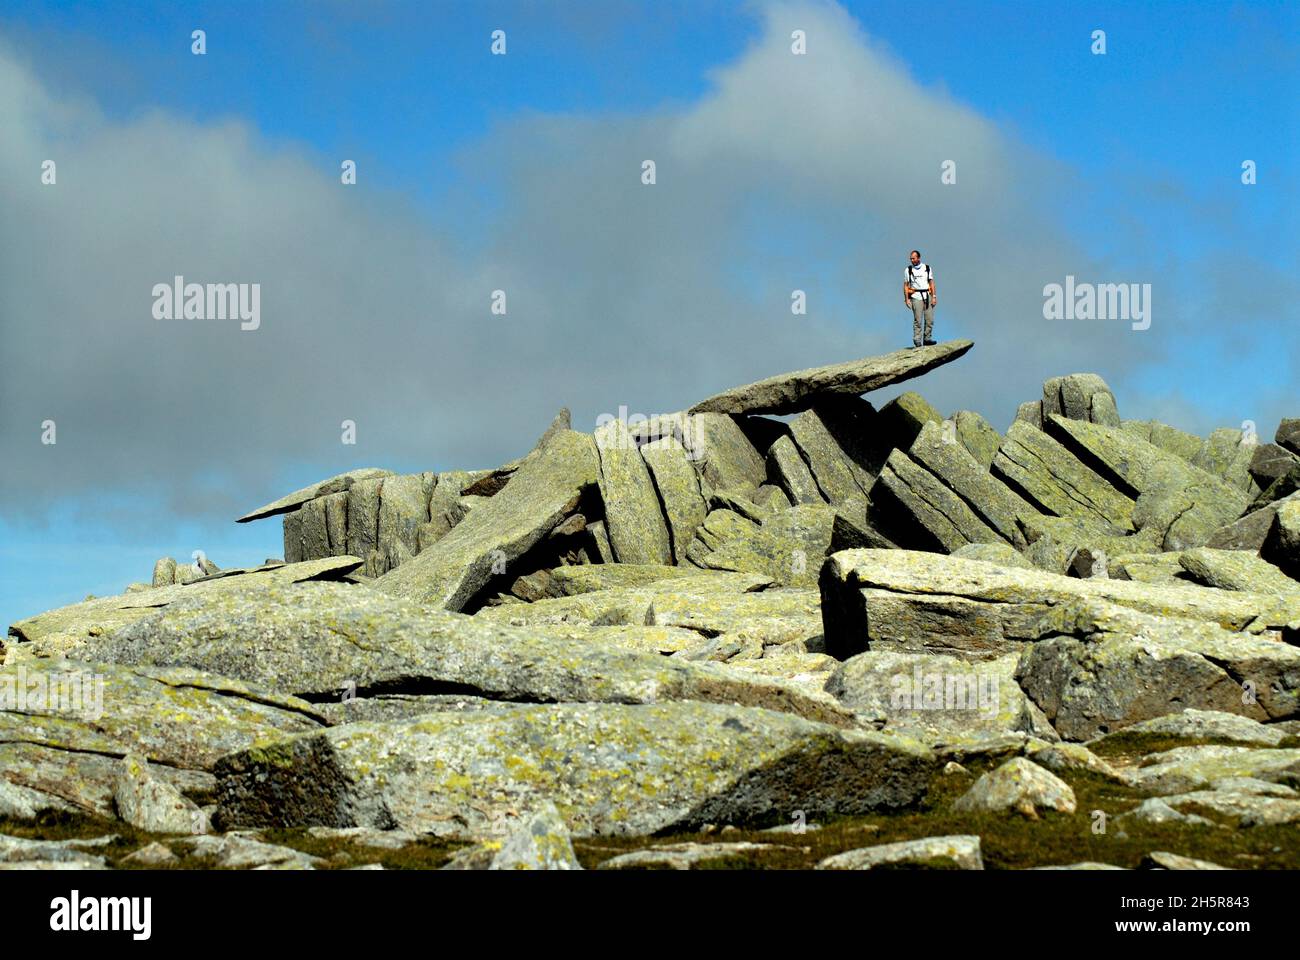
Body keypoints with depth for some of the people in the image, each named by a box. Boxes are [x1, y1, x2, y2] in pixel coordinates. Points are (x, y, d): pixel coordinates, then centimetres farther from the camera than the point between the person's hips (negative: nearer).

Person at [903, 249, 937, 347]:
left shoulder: (927, 268, 9)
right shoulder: (908, 270, 6)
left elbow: (931, 283, 9)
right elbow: (906, 285, 6)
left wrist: (934, 297, 1)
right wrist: (907, 299, -2)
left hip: (927, 296, 2)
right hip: (916, 297, -2)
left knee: (930, 320, -1)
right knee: (917, 320, -8)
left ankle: (927, 339, 8)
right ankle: (917, 340, -7)